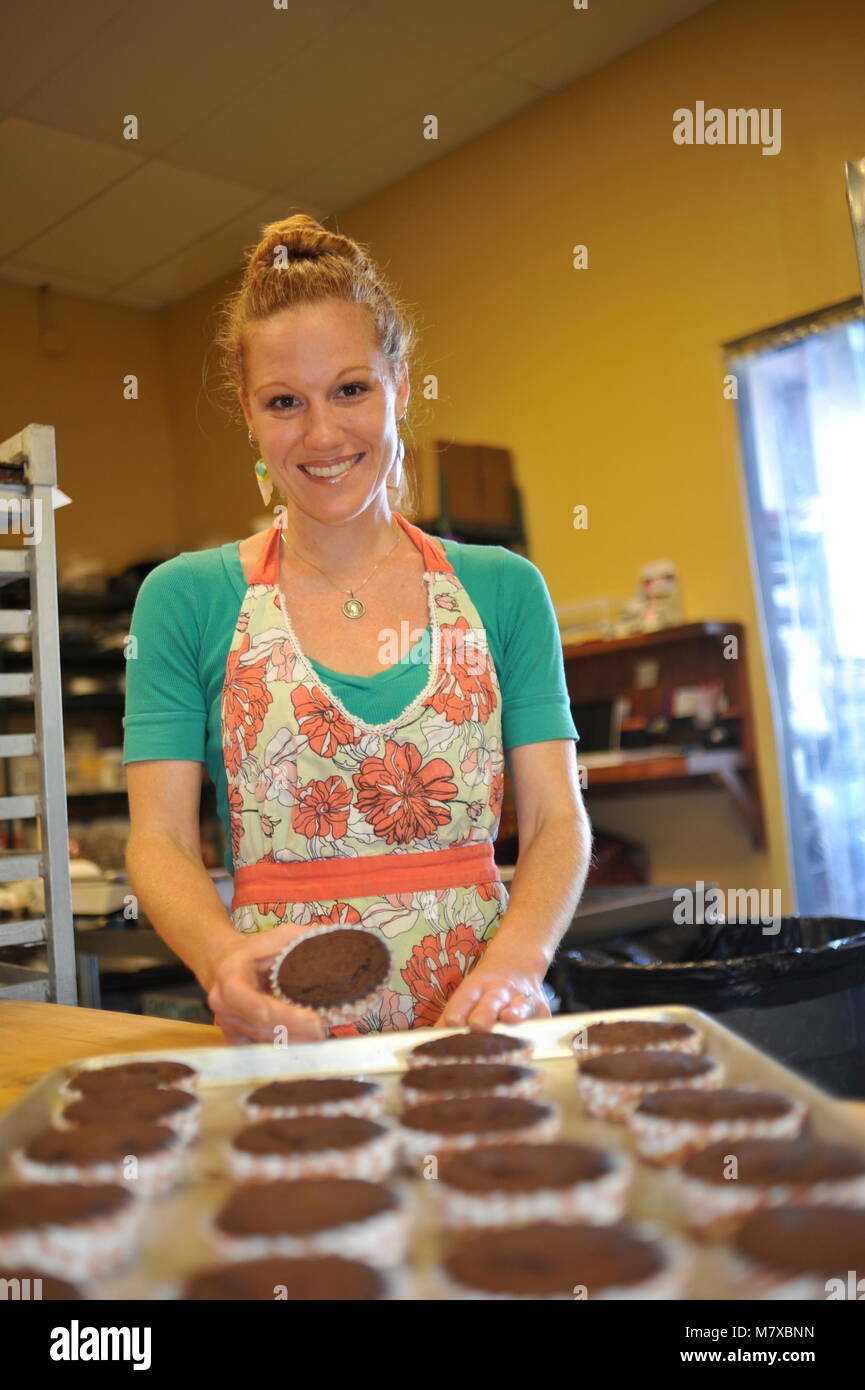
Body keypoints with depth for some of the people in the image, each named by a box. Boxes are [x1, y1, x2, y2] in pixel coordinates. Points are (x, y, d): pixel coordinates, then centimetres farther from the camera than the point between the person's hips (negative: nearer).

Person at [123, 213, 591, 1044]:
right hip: (282, 1033, -1)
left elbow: (557, 821, 4)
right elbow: (160, 841, 1)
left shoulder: (504, 588, 8)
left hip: (479, 1019, 1)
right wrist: (221, 955, -18)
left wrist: (516, 959, -14)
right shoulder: (185, 597, 4)